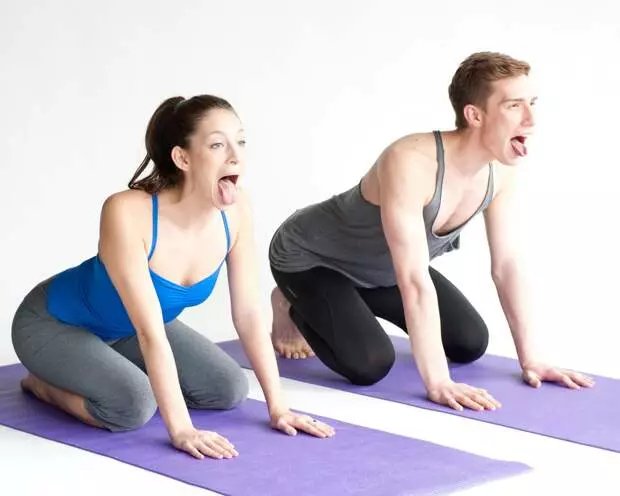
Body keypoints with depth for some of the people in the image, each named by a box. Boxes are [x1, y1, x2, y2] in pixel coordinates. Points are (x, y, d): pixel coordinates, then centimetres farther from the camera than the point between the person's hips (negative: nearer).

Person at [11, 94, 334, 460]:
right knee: (134, 406, -29)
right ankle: (46, 385, 1)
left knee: (229, 390, -2)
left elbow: (249, 312, -12)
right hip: (54, 323, -7)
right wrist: (181, 429, -38)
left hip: (124, 330, 7)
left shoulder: (236, 209, -19)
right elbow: (151, 332, -36)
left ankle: (109, 372, 16)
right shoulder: (127, 212, -37)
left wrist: (278, 406, -14)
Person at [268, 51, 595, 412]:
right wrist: (438, 382, -42)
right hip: (308, 255, -8)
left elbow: (507, 265, -7)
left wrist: (531, 358, -8)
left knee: (470, 344, 3)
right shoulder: (411, 163, -40)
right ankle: (292, 309, 5)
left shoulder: (502, 169, -16)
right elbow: (416, 281, -42)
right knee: (370, 364, -26)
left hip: (379, 269, 8)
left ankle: (350, 306, 22)